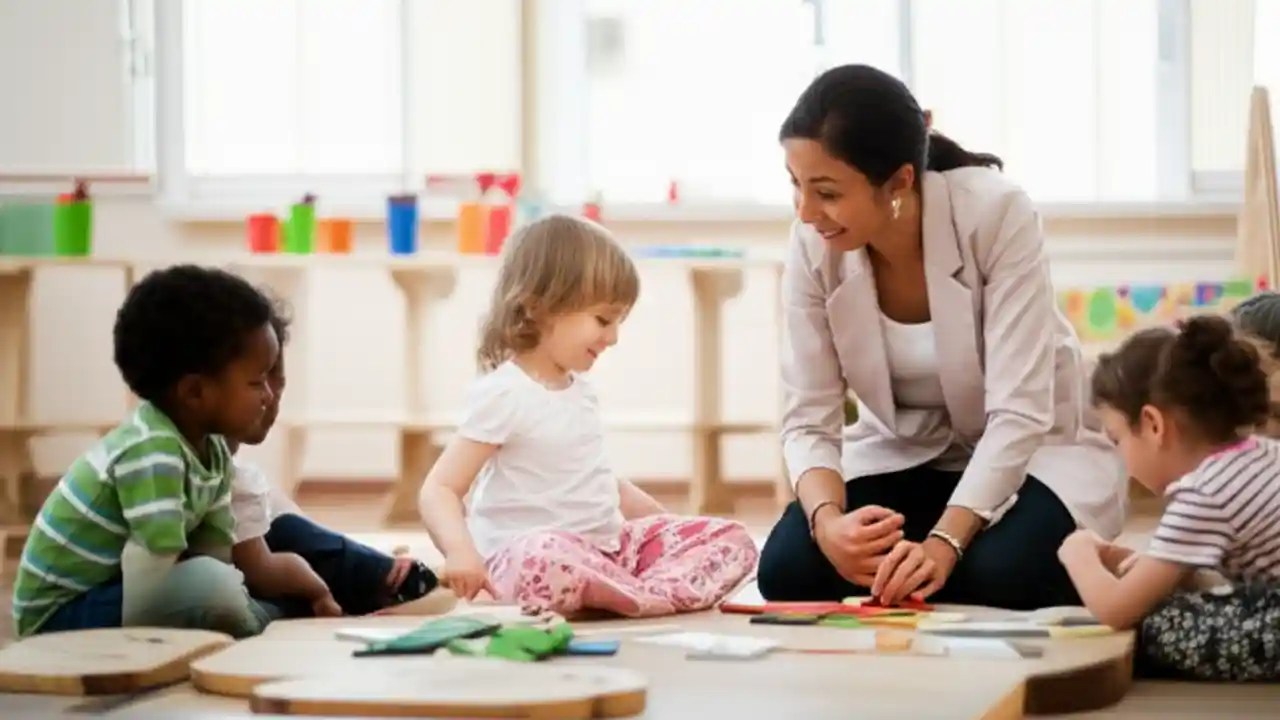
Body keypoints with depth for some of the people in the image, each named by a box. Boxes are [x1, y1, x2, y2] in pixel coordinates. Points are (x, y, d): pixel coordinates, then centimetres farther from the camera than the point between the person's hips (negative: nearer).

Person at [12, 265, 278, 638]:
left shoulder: (212, 451, 0)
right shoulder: (152, 453, -27)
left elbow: (218, 554, -2)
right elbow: (152, 571, -30)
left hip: (114, 592, 9)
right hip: (62, 613, -9)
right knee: (211, 585, -29)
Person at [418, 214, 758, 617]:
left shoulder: (578, 388, 16)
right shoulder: (504, 394, -10)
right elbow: (440, 489, -17)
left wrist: (665, 522, 24)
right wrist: (460, 549, -36)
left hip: (605, 548, 9)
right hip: (531, 554, -9)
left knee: (731, 541, -1)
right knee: (545, 560, -44)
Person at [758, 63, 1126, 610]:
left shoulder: (996, 214, -27)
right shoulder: (814, 244, -16)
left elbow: (1018, 416, -29)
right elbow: (808, 420, -15)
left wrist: (943, 543, -42)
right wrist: (827, 520, -37)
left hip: (1036, 450, -3)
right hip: (902, 454, 3)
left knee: (997, 574, -33)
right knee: (787, 569, -22)